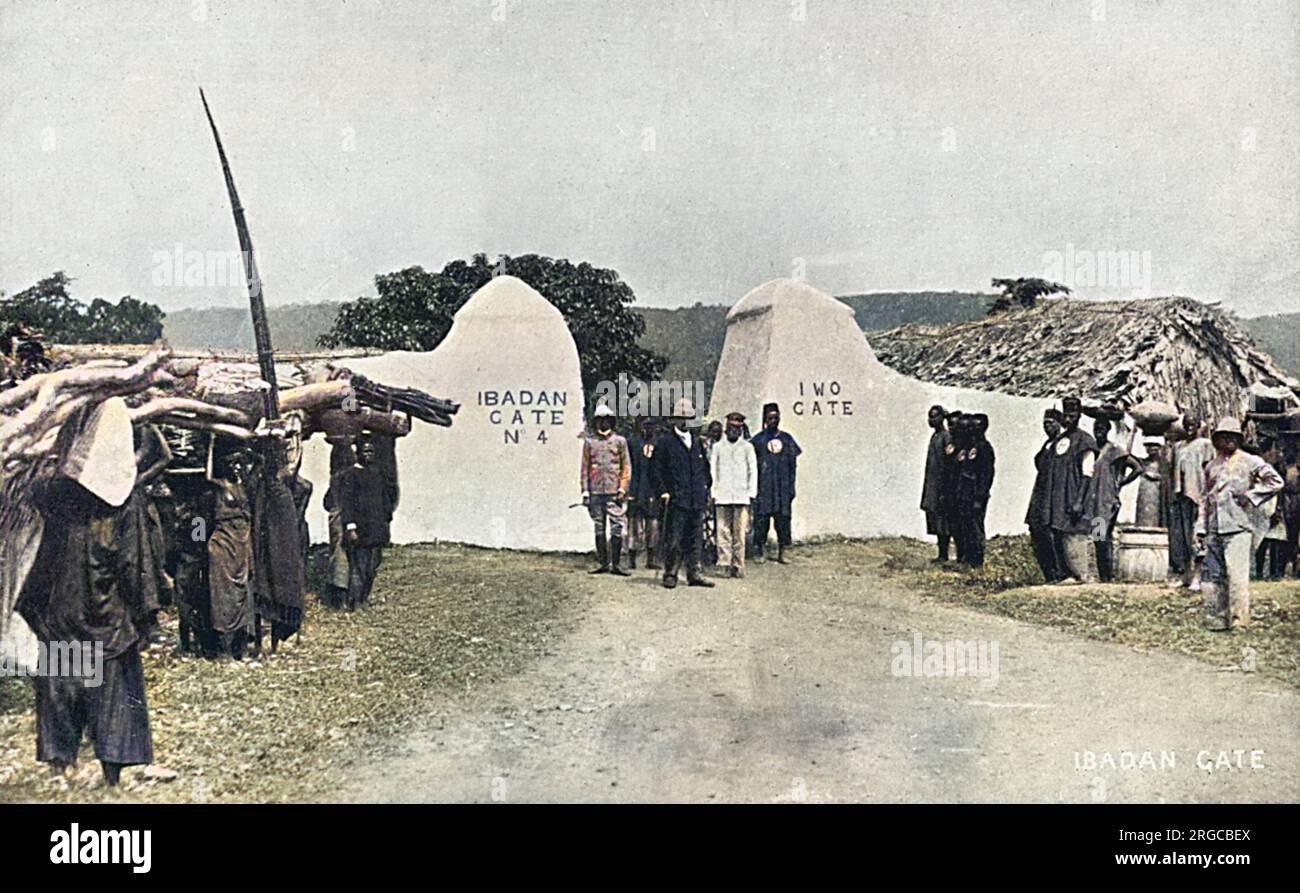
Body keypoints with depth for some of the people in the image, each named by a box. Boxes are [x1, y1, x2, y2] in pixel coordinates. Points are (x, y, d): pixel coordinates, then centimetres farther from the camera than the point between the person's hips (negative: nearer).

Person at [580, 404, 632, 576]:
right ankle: (602, 563, 13)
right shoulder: (589, 441, 9)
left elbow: (626, 467, 5)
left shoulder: (620, 441, 5)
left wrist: (622, 489, -5)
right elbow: (584, 467, 9)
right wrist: (585, 491, 2)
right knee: (599, 529, 6)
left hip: (614, 492, -2)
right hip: (595, 492, 2)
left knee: (617, 528, -5)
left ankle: (616, 564, 0)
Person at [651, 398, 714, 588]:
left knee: (696, 539, 8)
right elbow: (656, 468, -3)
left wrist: (706, 488, 15)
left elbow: (705, 467, 25)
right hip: (676, 500, -5)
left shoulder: (697, 442, 17)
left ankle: (694, 574, 14)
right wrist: (663, 491, -10)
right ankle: (670, 574, 7)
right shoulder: (664, 441, -1)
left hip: (697, 501, 5)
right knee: (673, 540, -2)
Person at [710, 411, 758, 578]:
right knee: (723, 530, -6)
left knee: (739, 531, -3)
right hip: (722, 495, 1)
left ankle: (738, 566, 1)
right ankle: (724, 563, -7)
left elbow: (753, 471, 9)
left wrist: (751, 493, 1)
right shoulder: (718, 447, 10)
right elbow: (712, 471, 10)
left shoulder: (747, 447, 9)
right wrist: (713, 492, 2)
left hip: (741, 496, -1)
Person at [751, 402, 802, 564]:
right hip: (764, 488, -3)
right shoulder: (759, 439, 3)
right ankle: (758, 551, 3)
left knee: (783, 518, 2)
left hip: (783, 487, 3)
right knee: (762, 518, -4)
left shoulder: (787, 439, 10)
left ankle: (782, 552, 9)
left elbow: (793, 465, 12)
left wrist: (791, 487, 6)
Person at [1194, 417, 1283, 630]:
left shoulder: (1250, 462, 2)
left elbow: (1275, 481, -4)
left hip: (1239, 527, -5)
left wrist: (1250, 496, -9)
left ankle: (1239, 619, -7)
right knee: (1212, 574, 5)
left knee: (1237, 574, -11)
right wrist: (1201, 527, 16)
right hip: (1214, 529, 5)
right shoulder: (1211, 466, 18)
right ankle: (1216, 620, 11)